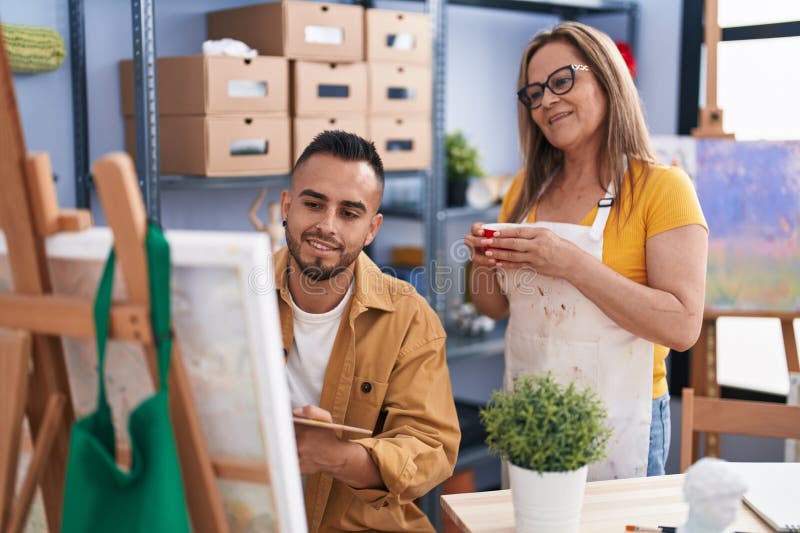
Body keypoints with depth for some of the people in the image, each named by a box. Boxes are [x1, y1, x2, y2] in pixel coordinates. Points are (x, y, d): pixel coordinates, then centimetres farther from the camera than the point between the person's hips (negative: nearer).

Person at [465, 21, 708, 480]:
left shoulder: (662, 187, -11)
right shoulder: (526, 189, 4)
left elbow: (683, 327, -20)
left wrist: (571, 263, -26)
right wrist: (485, 265, -9)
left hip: (617, 425, -5)